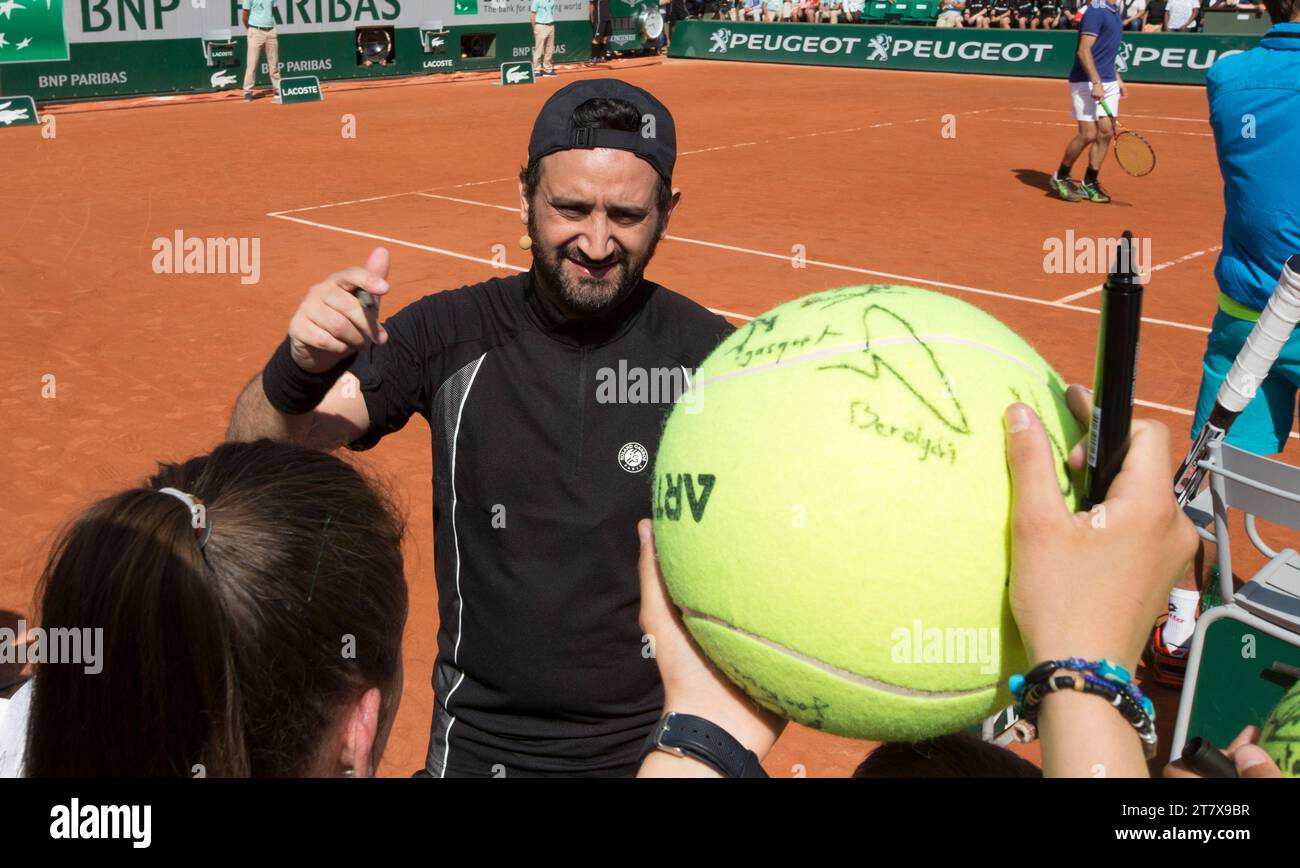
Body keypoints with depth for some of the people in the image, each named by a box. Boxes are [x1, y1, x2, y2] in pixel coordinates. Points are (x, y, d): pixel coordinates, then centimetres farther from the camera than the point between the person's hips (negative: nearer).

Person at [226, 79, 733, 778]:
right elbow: (258, 450, -14)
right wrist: (301, 371, -35)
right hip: (478, 741, 1)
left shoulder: (708, 352, -10)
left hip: (655, 740, 0)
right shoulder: (451, 335, -8)